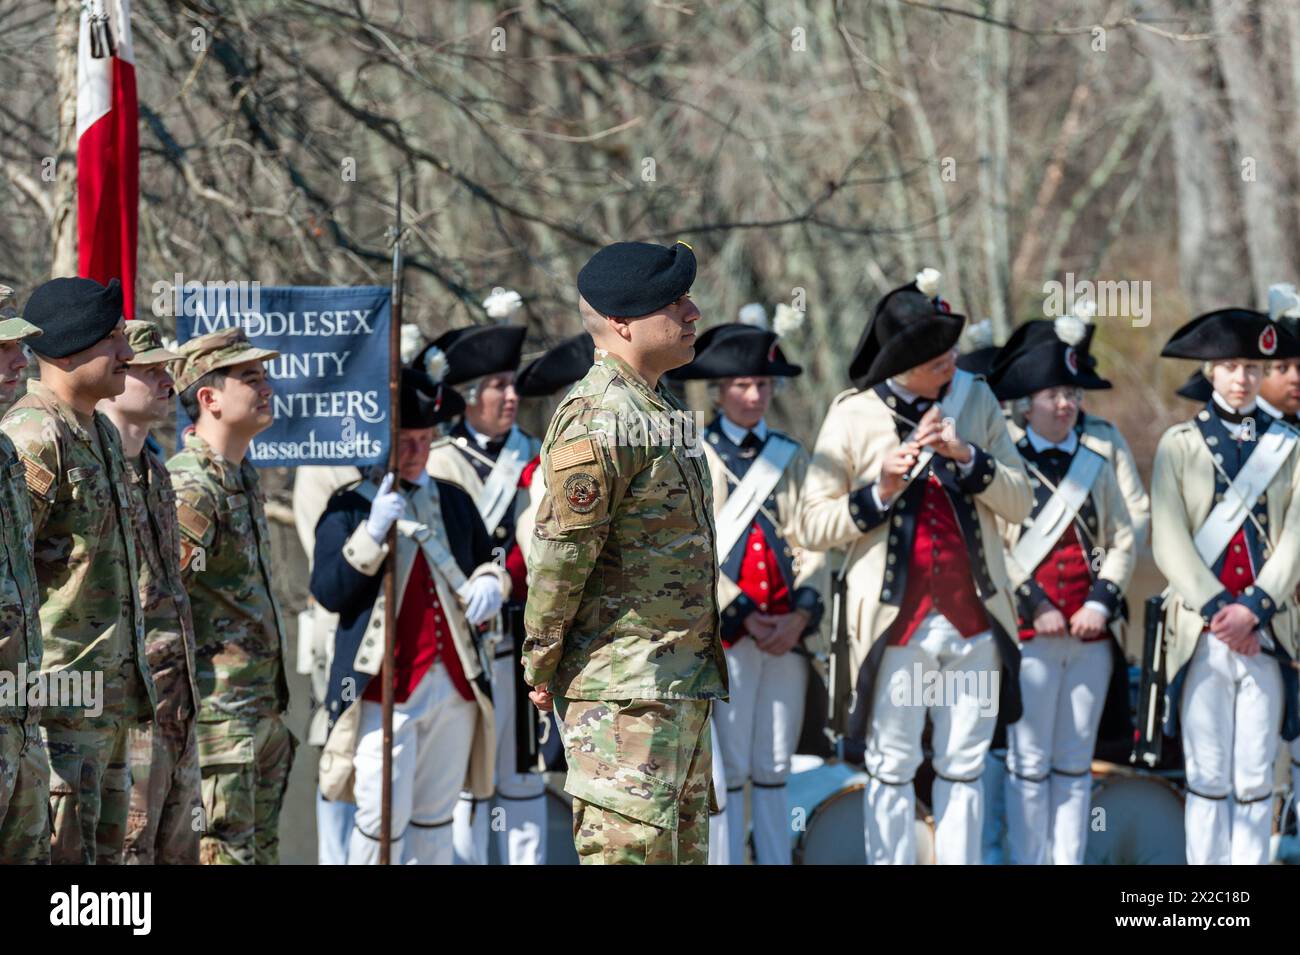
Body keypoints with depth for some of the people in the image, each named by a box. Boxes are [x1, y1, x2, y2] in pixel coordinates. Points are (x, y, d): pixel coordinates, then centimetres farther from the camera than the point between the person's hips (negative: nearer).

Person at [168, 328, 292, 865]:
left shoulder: (243, 476, 16)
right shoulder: (191, 487, -15)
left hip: (264, 710, 10)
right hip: (218, 713, -10)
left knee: (261, 854, 12)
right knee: (225, 854, -10)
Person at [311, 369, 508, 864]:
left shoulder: (454, 501, 14)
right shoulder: (349, 507, 0)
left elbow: (488, 561, 24)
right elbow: (327, 591, -9)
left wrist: (490, 584, 0)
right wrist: (373, 532, -19)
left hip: (455, 685, 5)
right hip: (386, 689, -5)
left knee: (435, 821, 10)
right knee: (382, 822, -9)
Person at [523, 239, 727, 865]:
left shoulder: (661, 409, 16)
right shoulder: (600, 421, -18)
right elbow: (558, 555, -16)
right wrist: (542, 672, -10)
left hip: (684, 684, 10)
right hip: (623, 691, -10)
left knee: (685, 851, 13)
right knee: (632, 847, -11)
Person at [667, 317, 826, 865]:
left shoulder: (791, 458, 14)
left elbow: (813, 546, 6)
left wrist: (799, 614, -10)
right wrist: (742, 615, -13)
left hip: (788, 633, 4)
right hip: (725, 633, -4)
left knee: (774, 770, 7)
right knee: (728, 771, -5)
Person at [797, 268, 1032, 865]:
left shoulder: (976, 401, 6)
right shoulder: (854, 415, -3)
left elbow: (1019, 503, 3)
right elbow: (812, 526, -2)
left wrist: (967, 456, -12)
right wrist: (879, 492, -16)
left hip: (975, 616, 3)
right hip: (898, 623, -3)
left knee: (964, 770, 9)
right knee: (892, 770, 3)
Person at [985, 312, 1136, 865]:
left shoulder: (1096, 462, 13)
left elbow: (1123, 540, 10)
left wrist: (1102, 601, -5)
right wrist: (1035, 607, -13)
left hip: (1092, 634, 4)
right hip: (1030, 633, -4)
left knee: (1075, 764, 7)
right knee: (1030, 764, -2)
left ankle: (1069, 861, 10)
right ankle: (1028, 862, 2)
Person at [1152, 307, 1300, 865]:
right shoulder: (1179, 445, 5)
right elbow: (1169, 543, -3)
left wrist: (1253, 608, -12)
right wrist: (1219, 610, -13)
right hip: (1202, 632, -1)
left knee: (1255, 781, 2)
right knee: (1208, 779, 1)